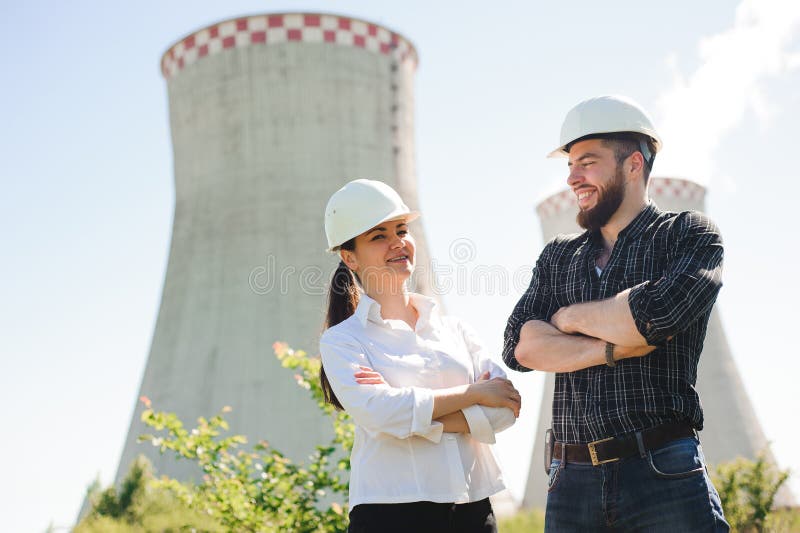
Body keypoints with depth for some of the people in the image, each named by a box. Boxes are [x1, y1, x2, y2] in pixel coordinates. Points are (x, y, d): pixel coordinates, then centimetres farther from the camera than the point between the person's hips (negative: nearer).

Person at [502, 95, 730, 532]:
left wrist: (571, 316, 0)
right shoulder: (557, 257, 16)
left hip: (665, 478, -3)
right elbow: (520, 348, 2)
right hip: (572, 481, 4)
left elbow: (658, 313, -15)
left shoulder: (689, 235, 5)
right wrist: (613, 349, -12)